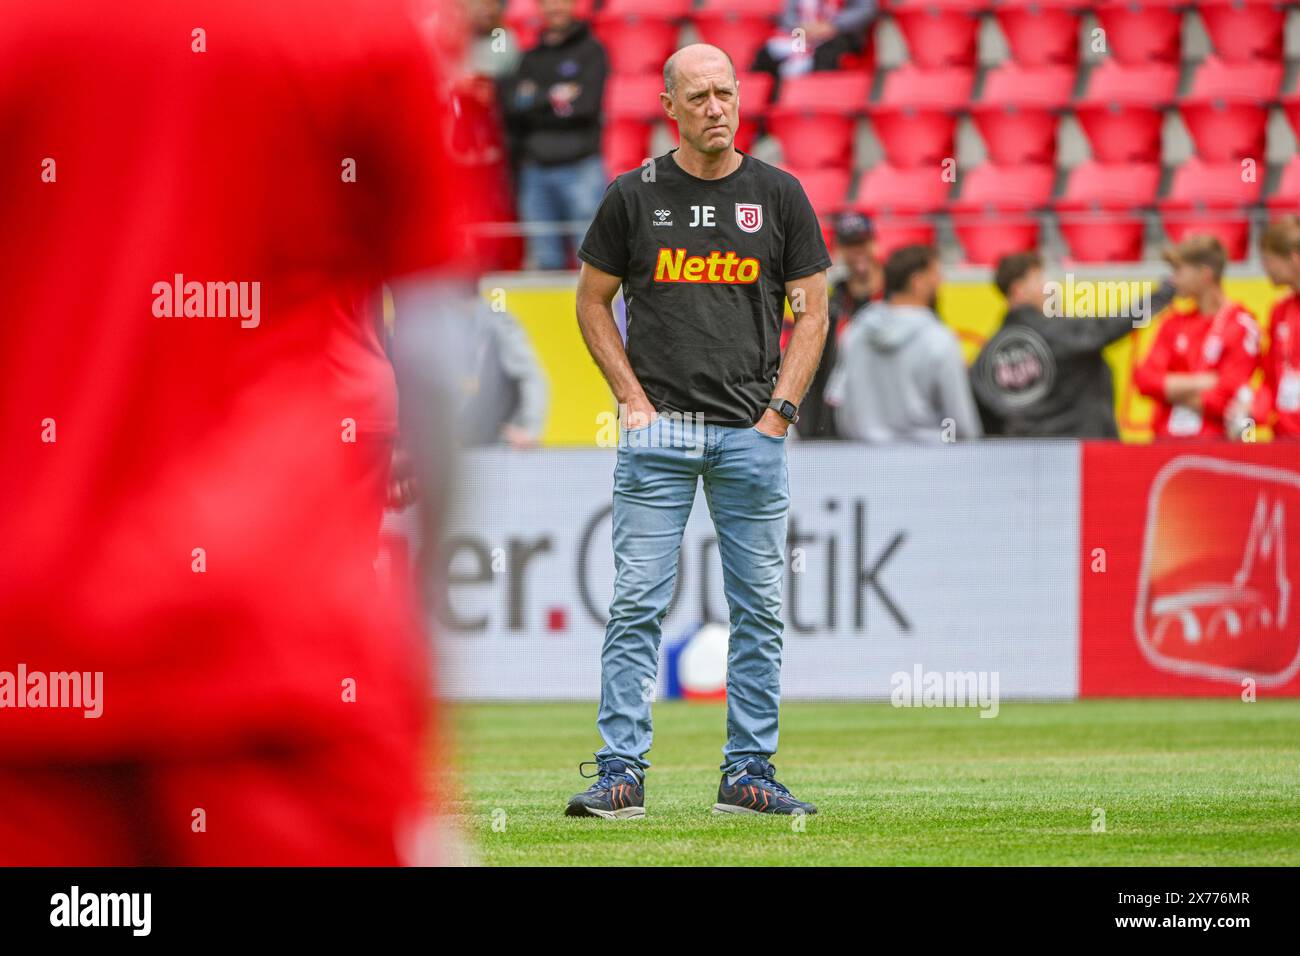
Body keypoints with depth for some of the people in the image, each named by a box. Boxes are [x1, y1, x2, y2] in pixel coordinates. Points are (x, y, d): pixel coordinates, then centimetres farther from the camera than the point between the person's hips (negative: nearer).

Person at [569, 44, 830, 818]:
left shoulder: (780, 195, 4)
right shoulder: (634, 196, 2)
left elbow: (812, 312, 7)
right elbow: (593, 301, 10)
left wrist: (780, 409, -3)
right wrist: (633, 399, 0)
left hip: (752, 434, 1)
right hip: (659, 431, -1)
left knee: (760, 608, 3)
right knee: (637, 605, -5)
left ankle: (748, 773, 10)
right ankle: (621, 773, -4)